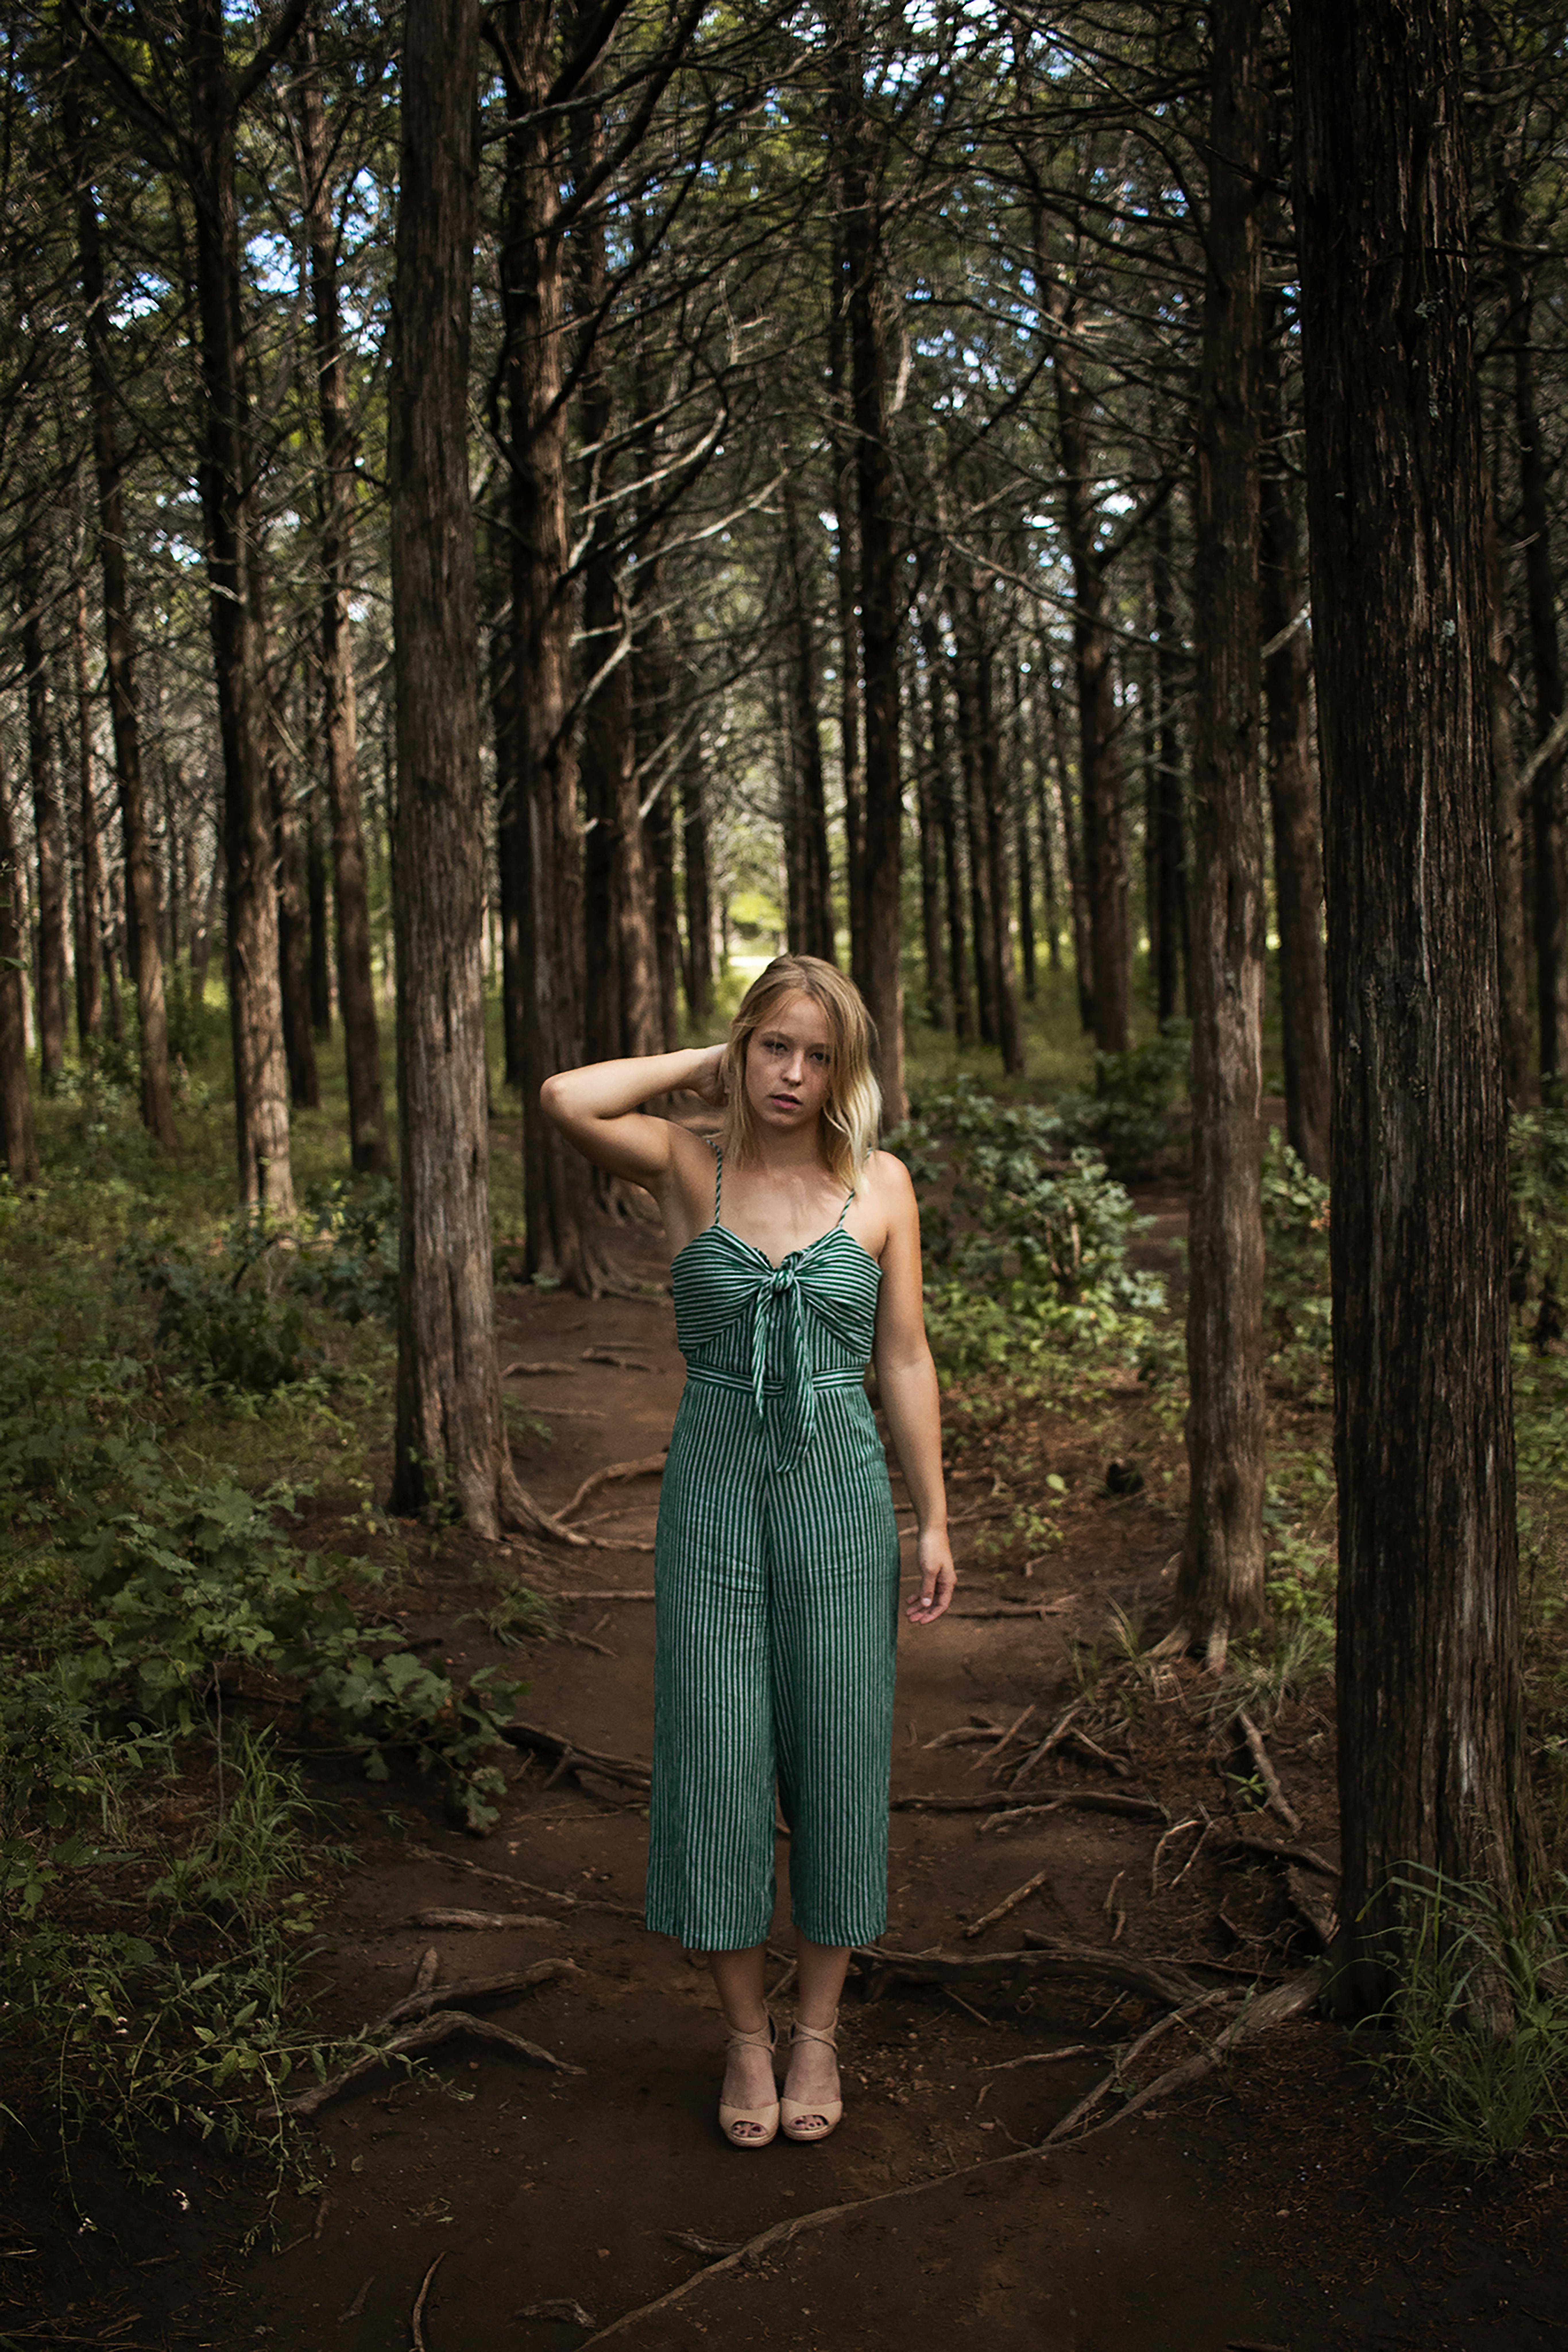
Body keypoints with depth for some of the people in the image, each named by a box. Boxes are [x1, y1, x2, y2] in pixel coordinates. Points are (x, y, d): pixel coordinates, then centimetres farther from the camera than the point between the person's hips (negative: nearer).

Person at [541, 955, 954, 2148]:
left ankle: (817, 2028, 25)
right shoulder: (687, 1166, -1)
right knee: (717, 1757, 3)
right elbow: (565, 1099, -20)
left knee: (837, 1755, 6)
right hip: (715, 1490, 0)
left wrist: (934, 1520, 2)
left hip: (841, 1491, 1)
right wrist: (702, 1064, -7)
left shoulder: (881, 1183, 1)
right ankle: (746, 2036, 21)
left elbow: (905, 1359, 4)